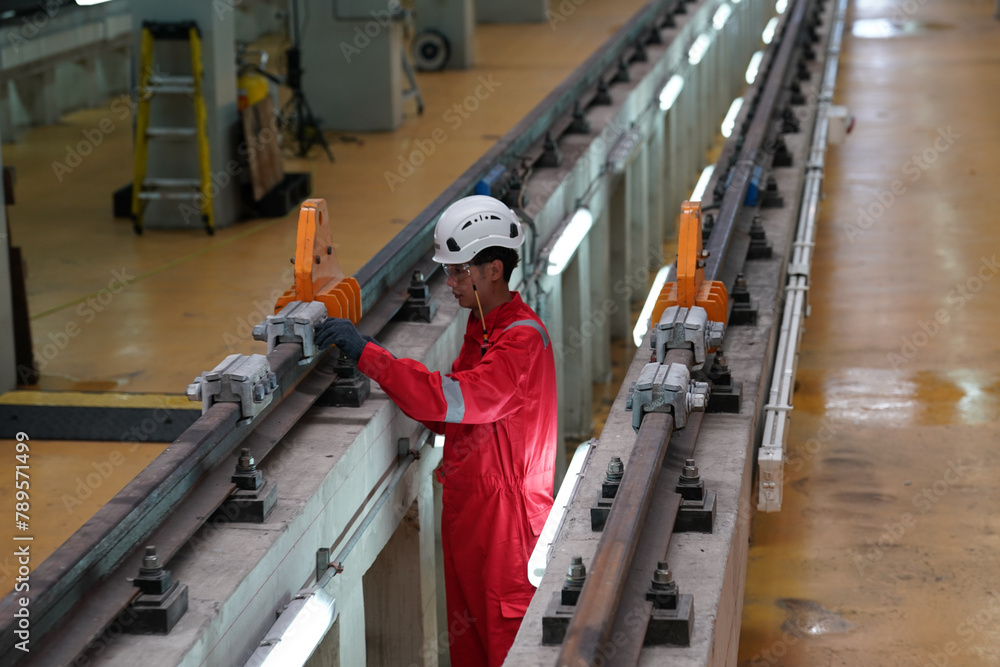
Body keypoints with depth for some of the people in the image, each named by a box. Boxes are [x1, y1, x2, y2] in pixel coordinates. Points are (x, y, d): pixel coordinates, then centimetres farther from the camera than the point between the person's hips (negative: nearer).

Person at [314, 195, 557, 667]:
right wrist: (382, 368, 2)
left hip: (505, 522, -9)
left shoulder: (522, 340, -20)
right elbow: (454, 415, 14)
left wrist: (366, 354, -29)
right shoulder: (482, 330, 13)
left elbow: (453, 398, -31)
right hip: (468, 515, 9)